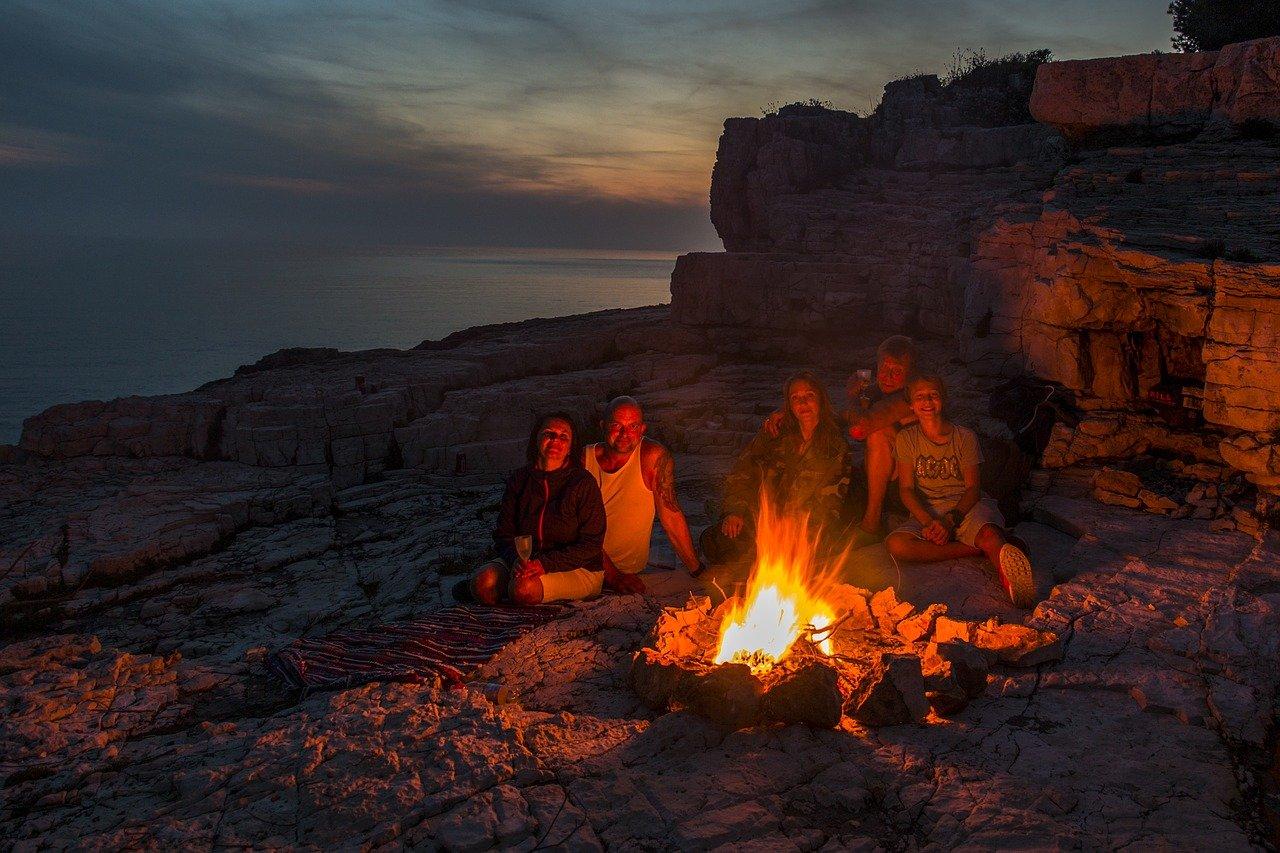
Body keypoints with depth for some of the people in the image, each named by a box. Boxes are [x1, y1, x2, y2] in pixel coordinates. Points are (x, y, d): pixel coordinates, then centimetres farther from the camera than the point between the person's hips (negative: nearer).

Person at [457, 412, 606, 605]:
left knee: (524, 589, -32)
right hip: (526, 558, 4)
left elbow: (591, 545, -12)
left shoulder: (583, 483, -10)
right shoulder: (518, 479, 4)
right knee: (484, 582, -24)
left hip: (579, 568, -3)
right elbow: (504, 533, 3)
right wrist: (517, 560, -20)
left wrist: (545, 564, -22)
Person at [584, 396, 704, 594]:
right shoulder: (585, 459, -6)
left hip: (630, 571, -2)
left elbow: (670, 514, -10)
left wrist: (697, 570, -13)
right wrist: (610, 574, -18)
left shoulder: (654, 457, -13)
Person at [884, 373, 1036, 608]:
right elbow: (906, 489, 1)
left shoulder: (964, 437, 3)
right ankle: (978, 549, -30)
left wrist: (951, 520, -19)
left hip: (966, 507, -1)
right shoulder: (906, 439, 6)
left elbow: (972, 489, -1)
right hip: (926, 512, 2)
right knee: (895, 544, -33)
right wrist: (928, 522, -18)